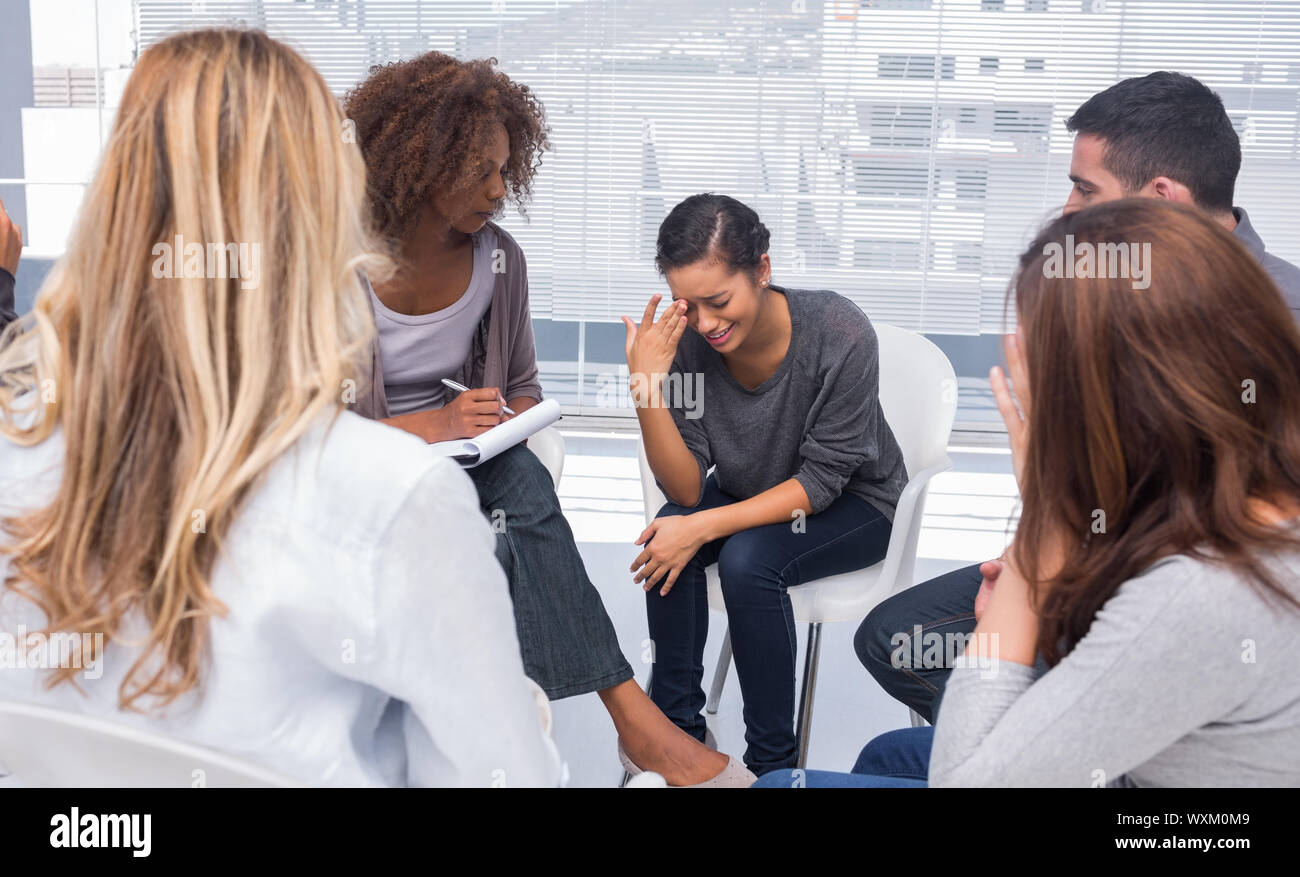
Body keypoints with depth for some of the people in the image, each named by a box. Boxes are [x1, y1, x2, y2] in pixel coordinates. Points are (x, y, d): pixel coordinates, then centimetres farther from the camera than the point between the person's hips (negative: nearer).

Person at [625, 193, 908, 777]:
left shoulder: (840, 334, -29)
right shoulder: (685, 342, -20)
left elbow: (820, 481, -23)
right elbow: (686, 491, -19)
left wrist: (706, 526, -32)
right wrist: (648, 387, -34)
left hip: (854, 504, -3)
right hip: (751, 497, 4)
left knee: (748, 557, -30)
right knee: (668, 536, -25)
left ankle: (772, 763, -12)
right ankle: (677, 725, -6)